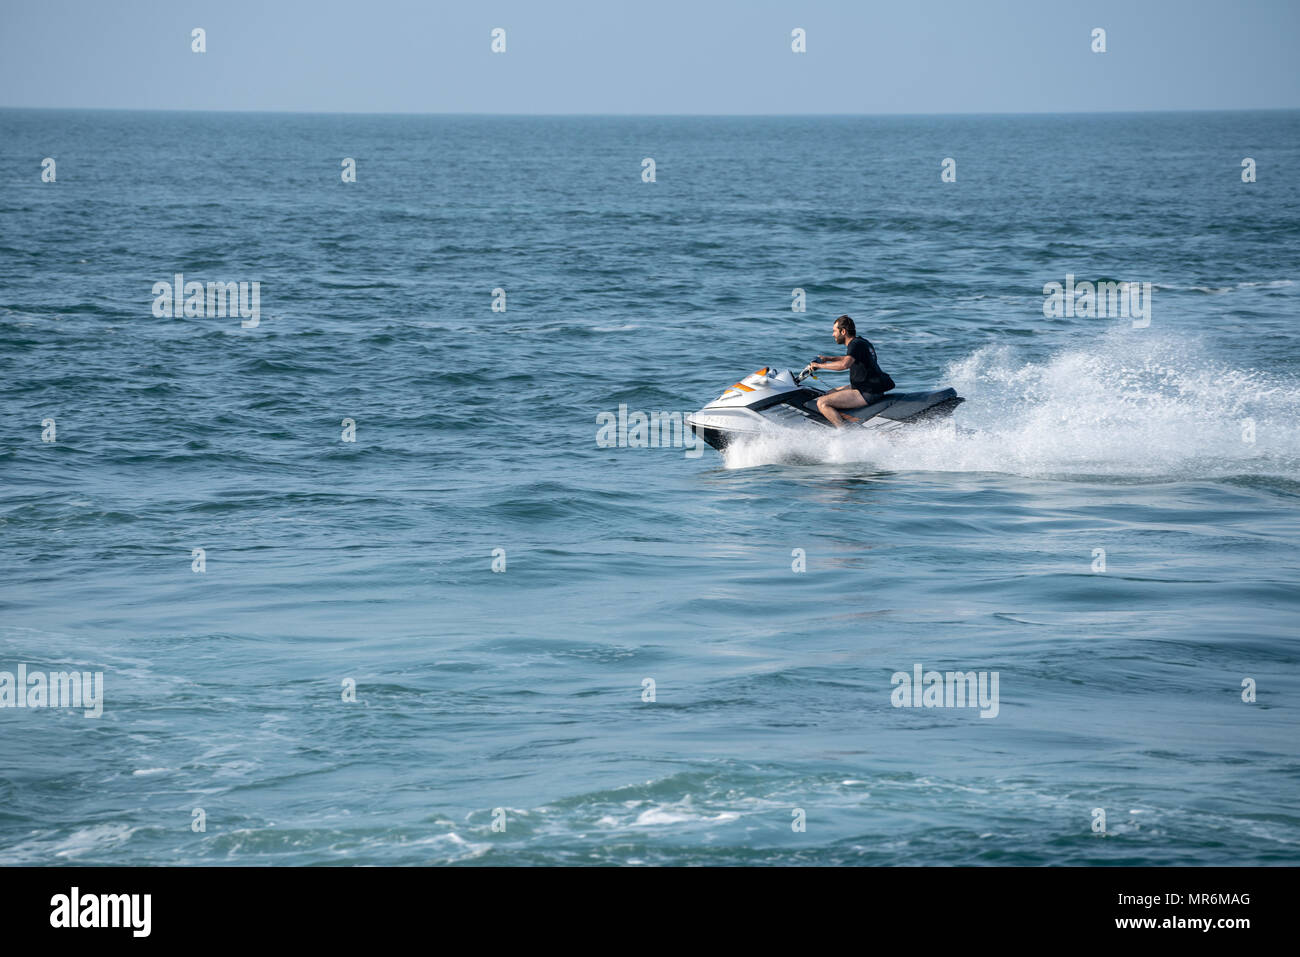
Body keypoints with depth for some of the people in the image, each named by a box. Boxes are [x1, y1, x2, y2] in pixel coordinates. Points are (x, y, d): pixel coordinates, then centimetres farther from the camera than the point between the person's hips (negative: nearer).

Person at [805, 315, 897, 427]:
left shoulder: (856, 344, -16)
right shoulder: (861, 341, 14)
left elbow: (844, 364, -34)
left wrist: (820, 365, -23)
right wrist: (828, 359, 29)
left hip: (867, 393, -11)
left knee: (822, 403, -18)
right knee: (830, 393, 27)